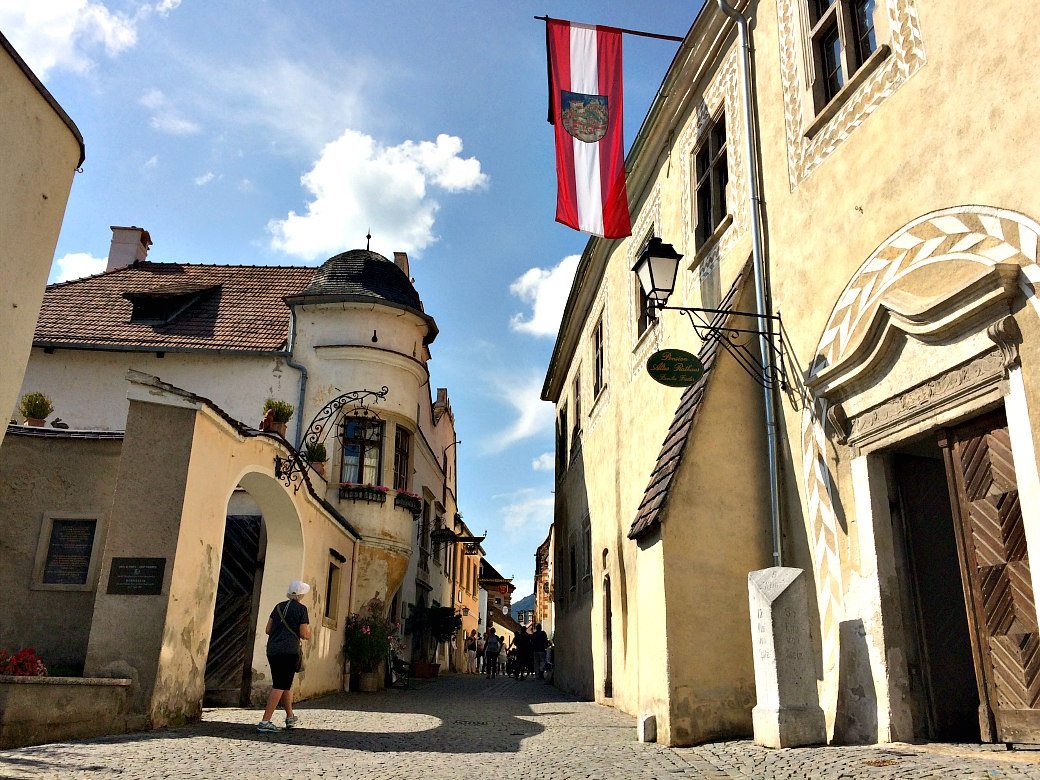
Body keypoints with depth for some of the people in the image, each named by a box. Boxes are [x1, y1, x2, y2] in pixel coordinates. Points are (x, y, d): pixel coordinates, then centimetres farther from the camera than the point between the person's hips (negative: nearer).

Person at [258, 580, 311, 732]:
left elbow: (268, 630, 14)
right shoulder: (301, 609, -3)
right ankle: (265, 722, -12)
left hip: (272, 650, 7)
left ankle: (290, 718, 29)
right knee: (281, 686, -5)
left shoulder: (279, 607, 13)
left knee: (285, 684, 18)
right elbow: (304, 634, -7)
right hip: (289, 651, -7)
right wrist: (309, 634, 15)